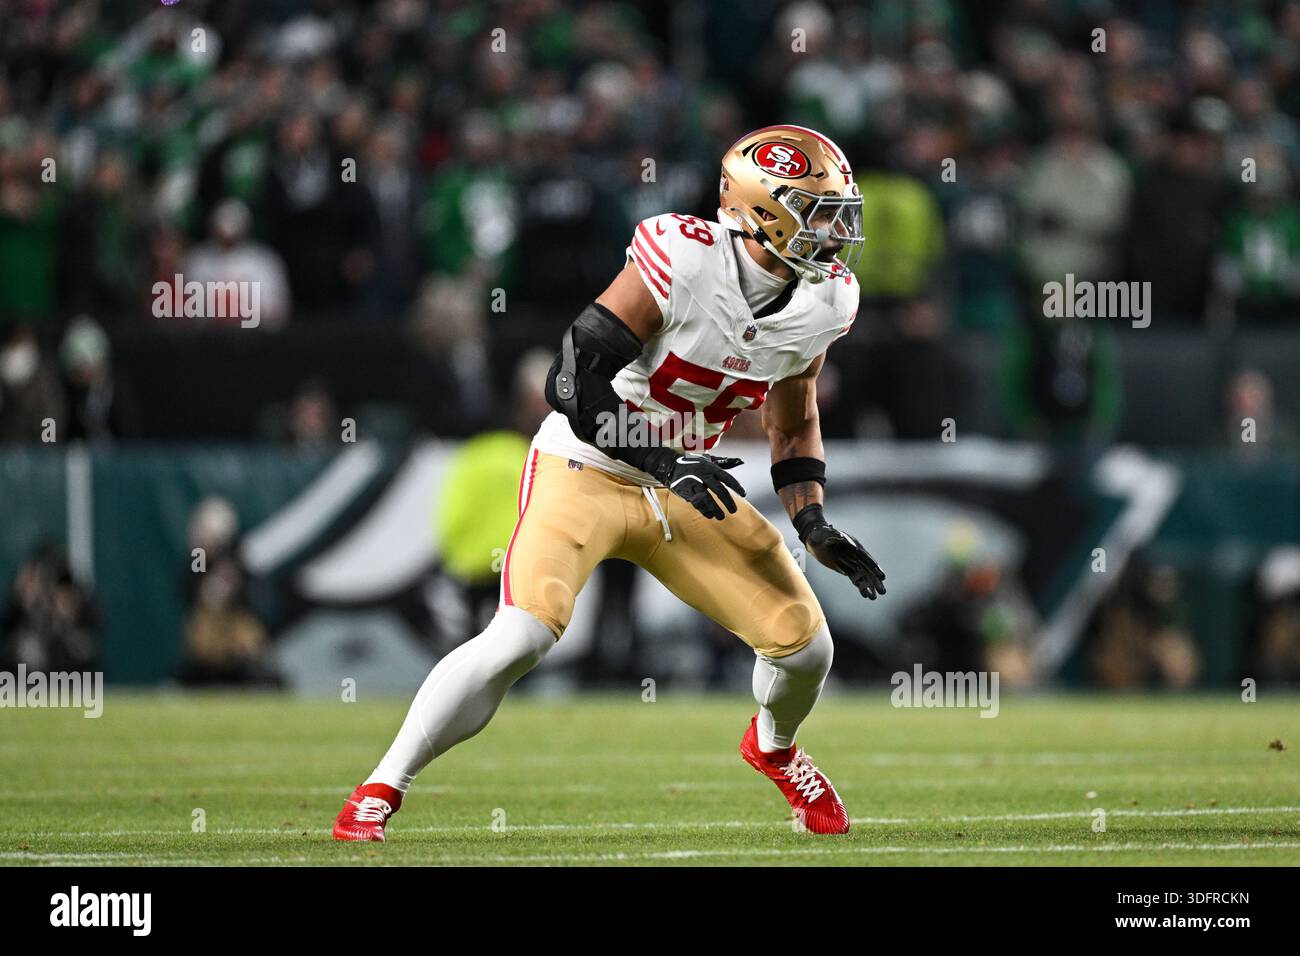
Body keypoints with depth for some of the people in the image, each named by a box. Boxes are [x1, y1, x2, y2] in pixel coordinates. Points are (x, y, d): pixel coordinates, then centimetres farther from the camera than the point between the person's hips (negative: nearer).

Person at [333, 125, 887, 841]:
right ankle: (380, 792, -12)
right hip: (585, 469, -6)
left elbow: (794, 424, 13)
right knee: (520, 639, -26)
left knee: (805, 646, 1)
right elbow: (572, 384, -24)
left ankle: (774, 746, 38)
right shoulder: (682, 261, -25)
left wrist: (813, 523, -1)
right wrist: (664, 461, -28)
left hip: (686, 486, 6)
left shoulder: (822, 303, -4)